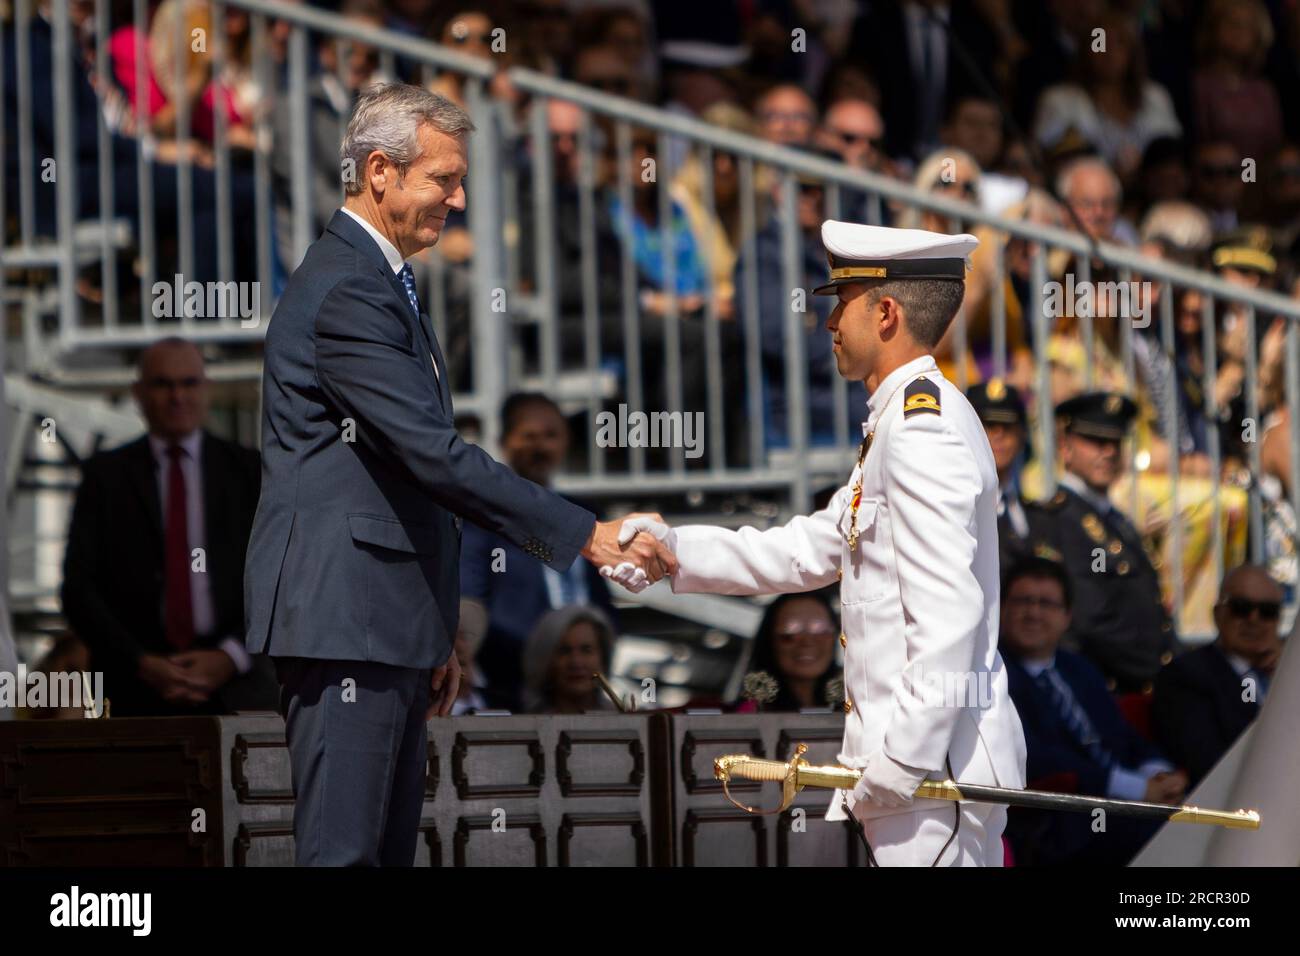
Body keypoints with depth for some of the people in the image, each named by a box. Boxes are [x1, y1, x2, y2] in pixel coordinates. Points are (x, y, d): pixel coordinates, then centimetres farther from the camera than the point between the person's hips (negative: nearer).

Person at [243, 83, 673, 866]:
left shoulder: (378, 284, 21)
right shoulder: (346, 292, -14)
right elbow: (436, 454, -21)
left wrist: (436, 638, 24)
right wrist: (586, 535, -19)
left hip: (386, 624, 11)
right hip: (343, 617, -11)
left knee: (390, 846, 9)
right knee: (344, 850, -12)